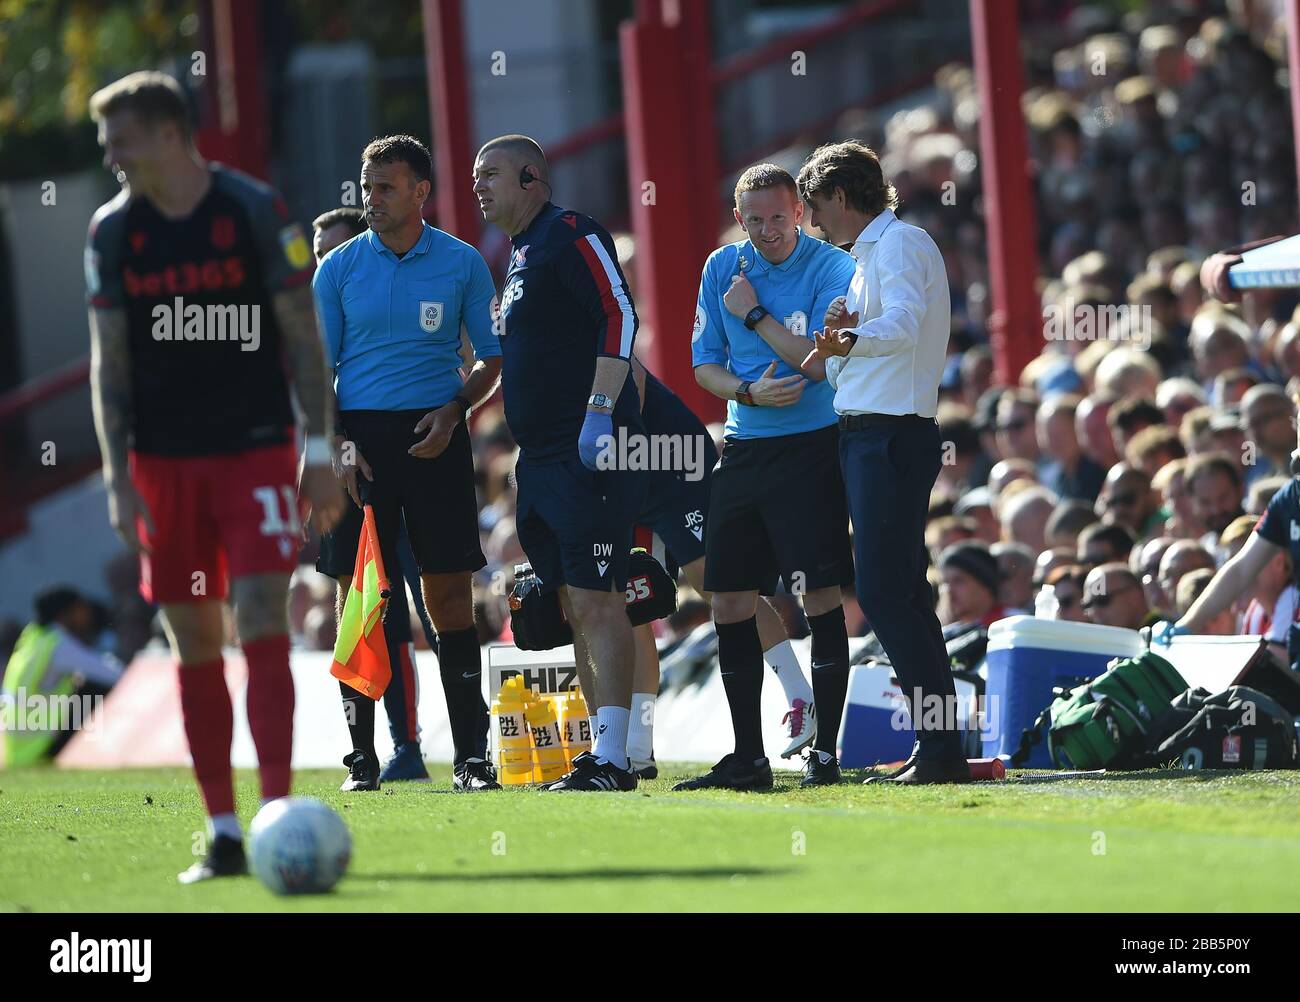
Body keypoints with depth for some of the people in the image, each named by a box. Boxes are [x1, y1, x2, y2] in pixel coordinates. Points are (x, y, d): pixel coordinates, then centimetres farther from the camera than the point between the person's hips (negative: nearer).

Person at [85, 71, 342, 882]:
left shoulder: (256, 212, -6)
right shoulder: (113, 231, 4)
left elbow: (302, 335, -3)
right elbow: (109, 361, 6)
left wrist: (319, 451, -7)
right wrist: (118, 476, -1)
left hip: (255, 451, -3)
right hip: (164, 463, 4)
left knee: (262, 623, -13)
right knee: (194, 645, 4)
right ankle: (224, 835, 9)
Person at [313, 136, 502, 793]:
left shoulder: (461, 264, 5)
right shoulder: (338, 269, 6)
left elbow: (491, 358, 9)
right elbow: (317, 369, 7)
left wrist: (454, 410, -9)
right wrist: (336, 443, -7)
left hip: (434, 436, 0)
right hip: (360, 436, 0)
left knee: (449, 593, -1)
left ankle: (470, 753, 3)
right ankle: (361, 756, 4)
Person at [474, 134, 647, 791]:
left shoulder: (573, 236, -7)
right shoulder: (520, 256, 22)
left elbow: (619, 316, -16)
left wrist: (600, 412, -22)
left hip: (589, 454, -10)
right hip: (542, 458, 10)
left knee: (595, 601, -12)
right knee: (574, 606, 9)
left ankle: (612, 760, -14)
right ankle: (601, 755, 13)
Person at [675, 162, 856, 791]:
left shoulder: (832, 270, -8)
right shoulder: (723, 268, 9)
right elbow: (704, 363, 12)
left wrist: (755, 314, -11)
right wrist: (748, 392, -7)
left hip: (810, 449, -6)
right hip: (743, 449, 6)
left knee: (820, 599, -9)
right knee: (729, 604, 5)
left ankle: (825, 753, -3)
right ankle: (747, 759, 13)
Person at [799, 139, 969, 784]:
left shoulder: (901, 244, -9)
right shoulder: (871, 254, 23)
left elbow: (904, 322, -29)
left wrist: (851, 339, -44)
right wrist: (838, 344, 6)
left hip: (892, 435, -11)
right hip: (866, 434, 11)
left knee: (884, 593, -15)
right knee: (903, 594, 9)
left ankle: (941, 749, -17)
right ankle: (938, 749, 11)